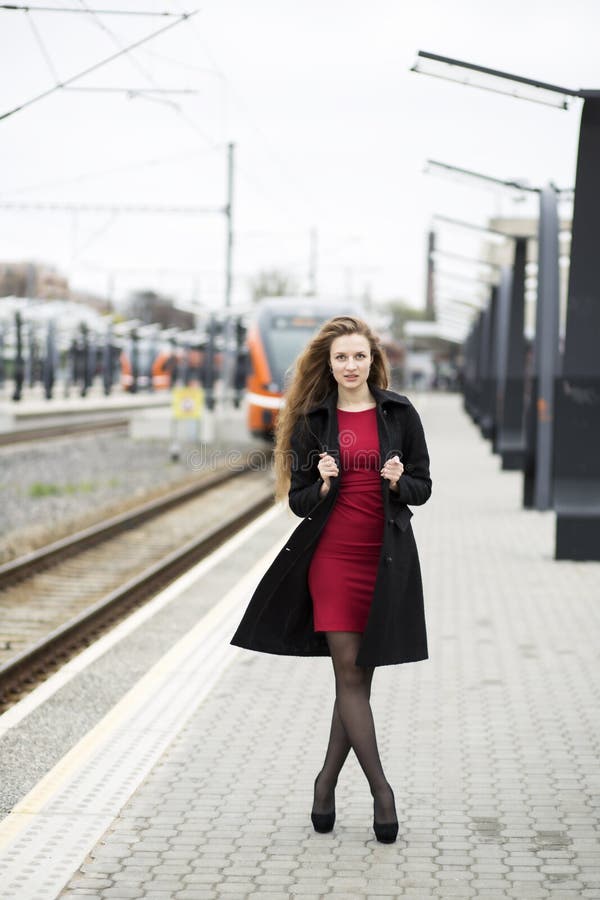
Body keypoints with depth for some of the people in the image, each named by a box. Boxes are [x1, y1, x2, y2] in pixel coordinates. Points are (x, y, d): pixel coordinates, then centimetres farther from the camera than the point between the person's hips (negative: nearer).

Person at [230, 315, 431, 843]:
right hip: (332, 556, 0)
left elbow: (422, 487, 8)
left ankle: (328, 780, 19)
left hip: (385, 559, 1)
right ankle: (381, 789, -2)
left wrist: (397, 482, -13)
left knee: (360, 675, 4)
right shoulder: (313, 422, 5)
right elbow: (299, 500, 5)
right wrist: (324, 484, -15)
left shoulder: (399, 414, 4)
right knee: (349, 674, -6)